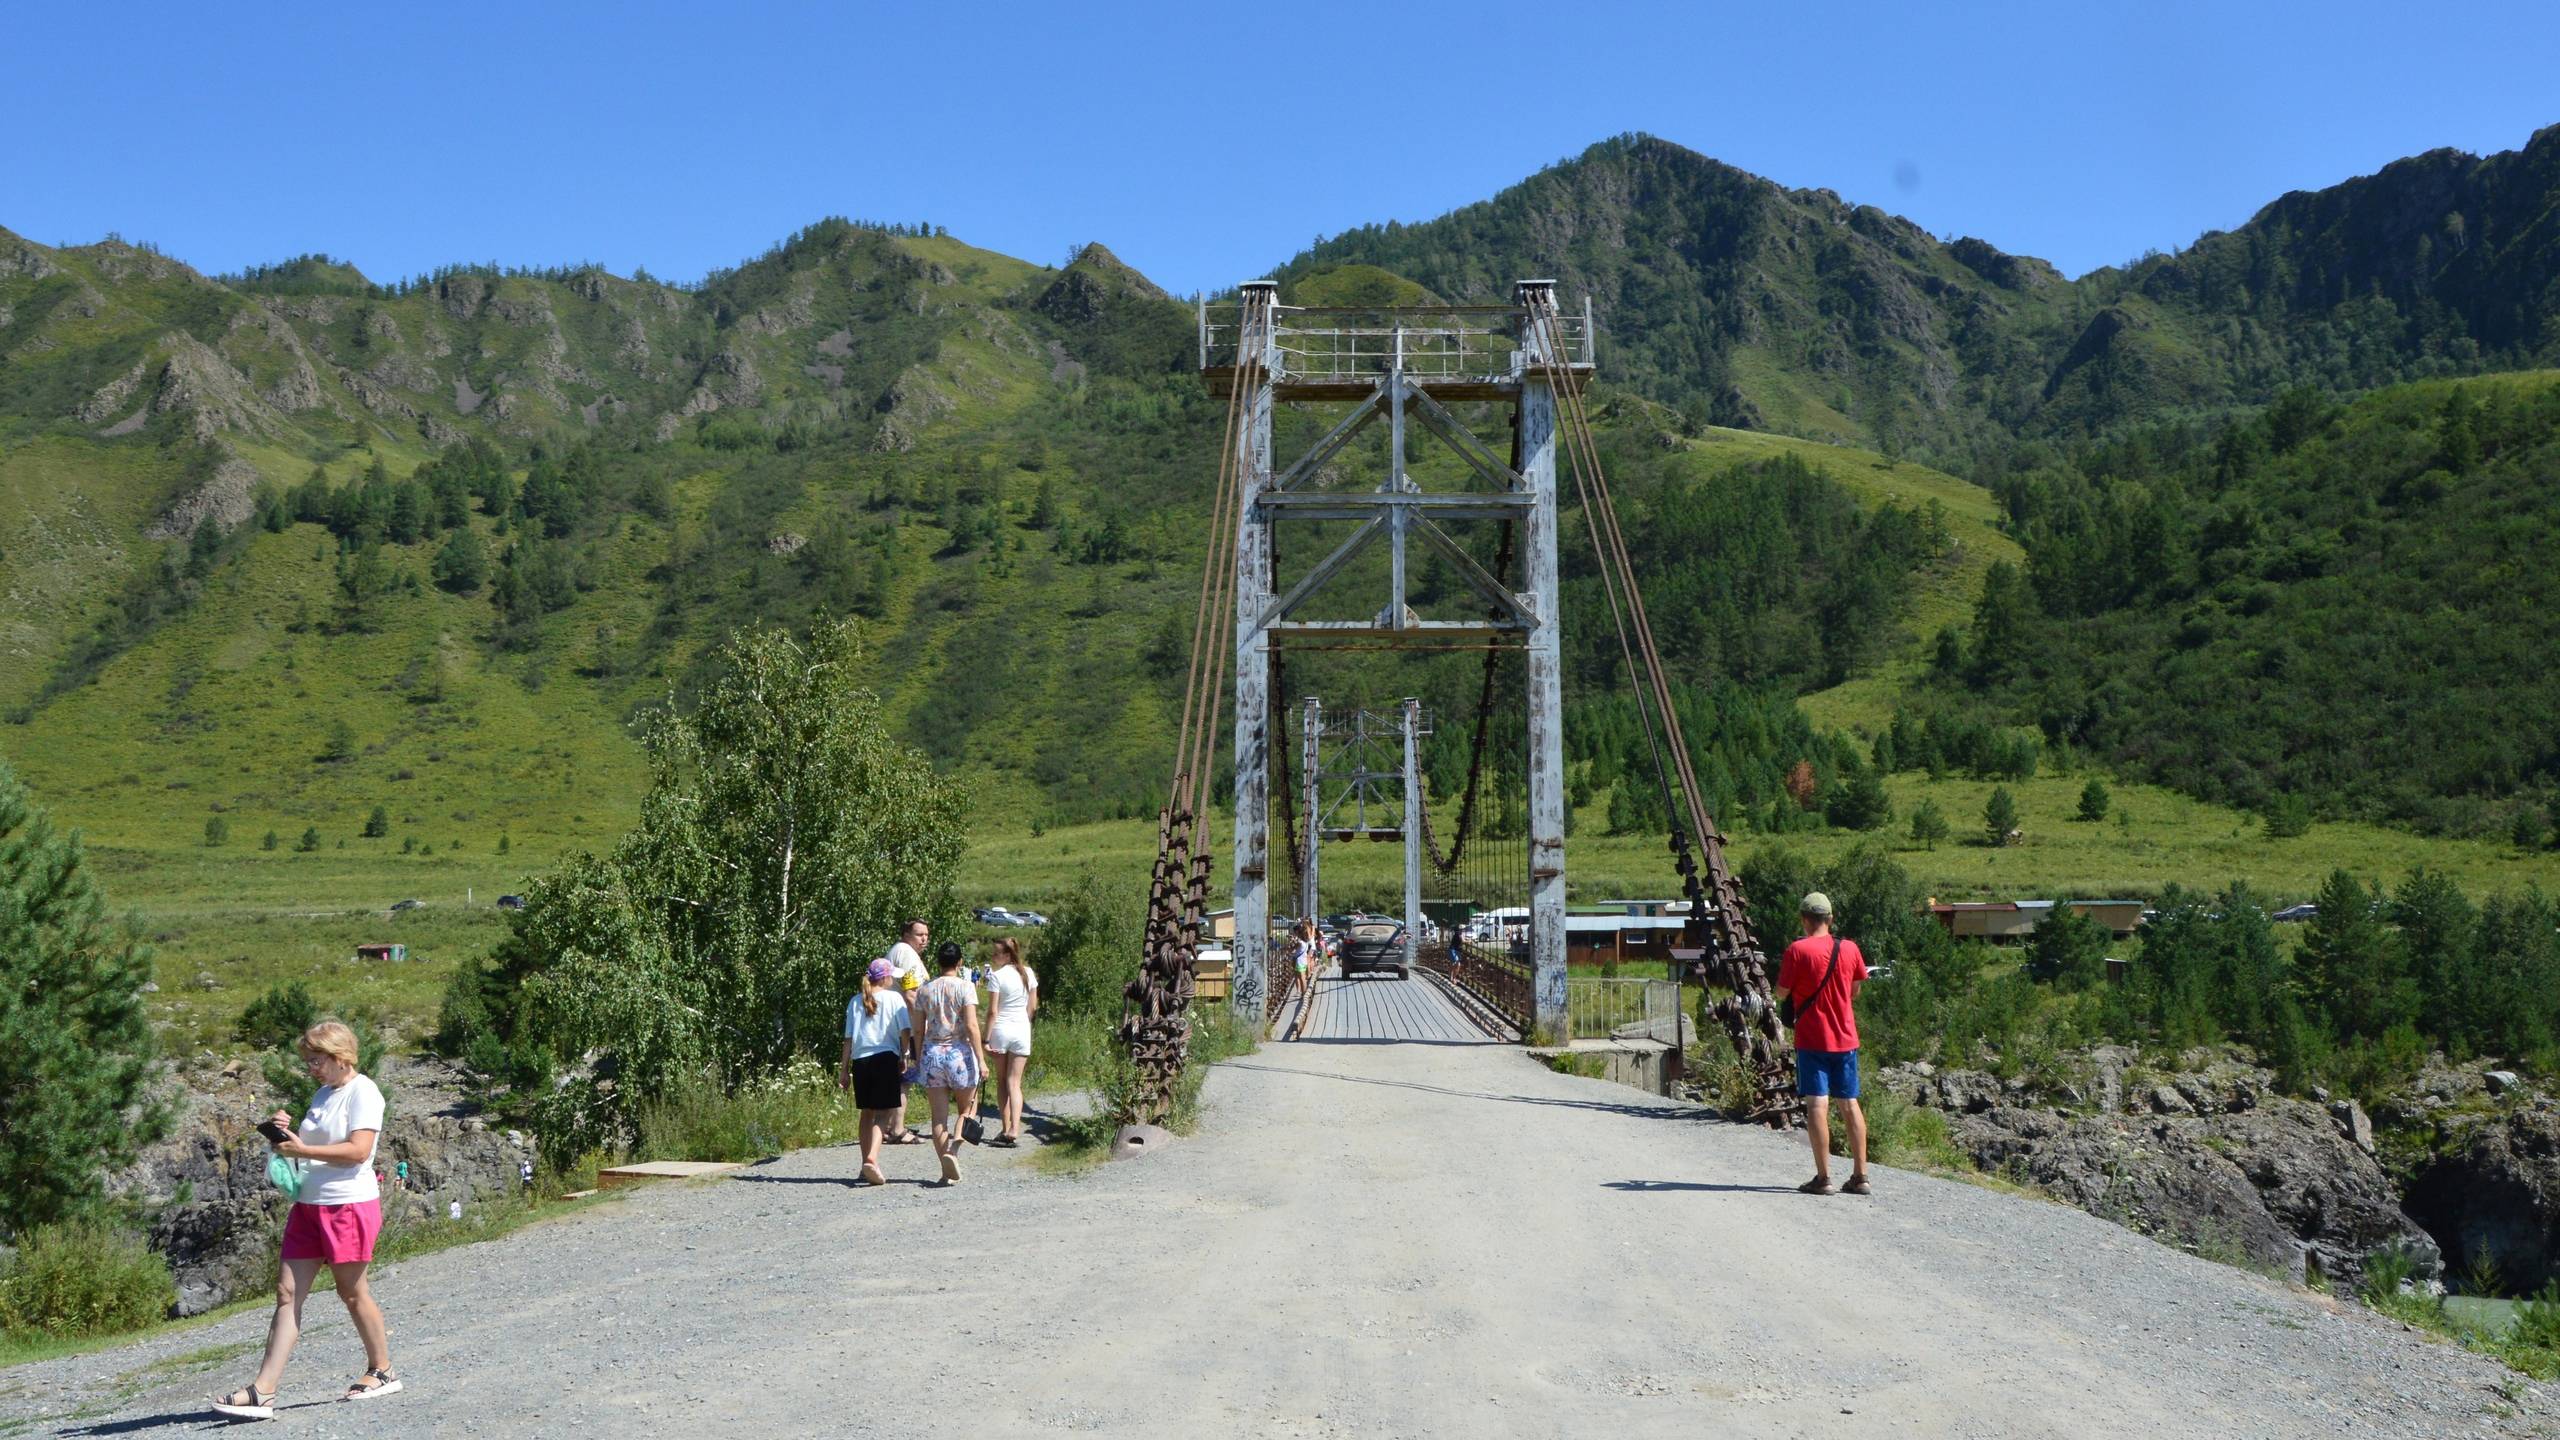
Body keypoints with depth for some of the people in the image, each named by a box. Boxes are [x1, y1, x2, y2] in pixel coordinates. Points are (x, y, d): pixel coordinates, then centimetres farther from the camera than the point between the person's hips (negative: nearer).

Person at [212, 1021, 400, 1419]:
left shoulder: (362, 1091, -10)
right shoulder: (324, 1093, 17)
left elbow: (358, 1150, -20)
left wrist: (301, 1149, -18)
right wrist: (288, 1131, 6)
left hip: (349, 1205, -8)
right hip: (309, 1204, 8)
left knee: (352, 1291, 3)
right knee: (288, 1293, 0)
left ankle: (382, 1371, 21)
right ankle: (263, 1391, -4)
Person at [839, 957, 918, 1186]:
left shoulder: (855, 1002, 10)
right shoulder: (894, 998, -1)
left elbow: (849, 1038, 8)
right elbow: (905, 1031, -7)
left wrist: (844, 1069, 11)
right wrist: (903, 1058, 7)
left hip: (860, 1060, 4)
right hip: (886, 1058, -4)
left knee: (867, 1113, 16)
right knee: (885, 1113, -3)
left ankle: (866, 1165, 20)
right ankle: (872, 1159, -22)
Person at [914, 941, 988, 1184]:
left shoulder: (925, 990, 5)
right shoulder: (965, 987, -7)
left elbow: (918, 1029, 8)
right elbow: (971, 1026, -12)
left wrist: (918, 1059, 18)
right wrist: (981, 1059, -9)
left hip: (932, 1053, 3)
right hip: (959, 1053, -3)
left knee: (939, 1115, 6)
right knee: (967, 1109, 12)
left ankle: (947, 1172, 3)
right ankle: (953, 1148, -15)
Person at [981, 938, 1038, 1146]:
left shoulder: (996, 975, -12)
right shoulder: (1028, 973, 3)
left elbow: (992, 1011, -13)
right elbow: (1033, 1006, 9)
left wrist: (986, 1039, -9)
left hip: (1001, 1030, -3)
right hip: (1022, 1030, 3)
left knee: (1001, 1081, 11)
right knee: (1015, 1082, 3)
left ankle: (1005, 1129, 12)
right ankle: (1014, 1129, -11)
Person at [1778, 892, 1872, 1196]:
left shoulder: (1798, 950, -12)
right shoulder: (1849, 948, 2)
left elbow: (1782, 992, -5)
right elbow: (1855, 991, 12)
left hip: (1812, 1039, -4)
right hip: (1846, 1038, 4)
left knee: (1817, 1105, -4)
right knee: (1850, 1104, 10)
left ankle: (1823, 1177, -7)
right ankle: (1860, 1175, 11)